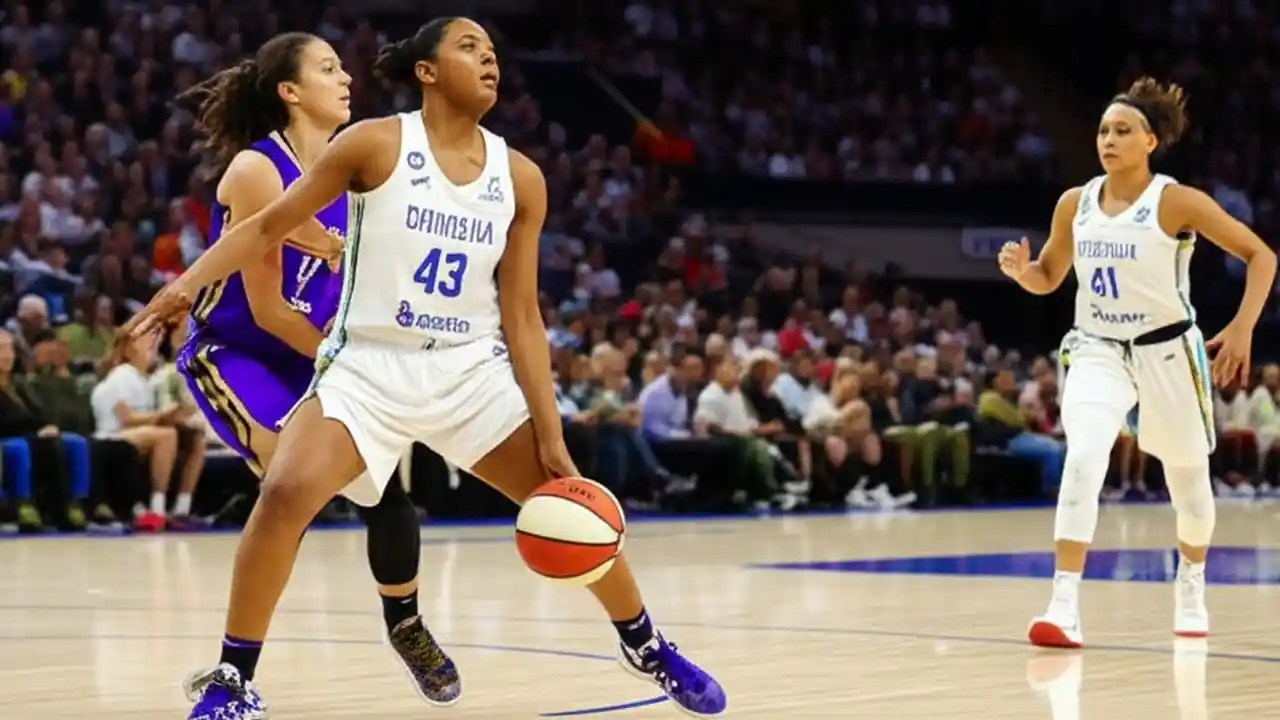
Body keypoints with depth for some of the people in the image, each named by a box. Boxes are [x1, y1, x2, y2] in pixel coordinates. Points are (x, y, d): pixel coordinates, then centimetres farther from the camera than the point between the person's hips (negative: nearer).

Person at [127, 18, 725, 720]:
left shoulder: (520, 178, 0)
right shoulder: (376, 145, -9)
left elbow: (521, 314, 2)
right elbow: (268, 225, -5)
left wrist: (551, 437, -2)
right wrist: (188, 282, -21)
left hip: (472, 371, 3)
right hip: (370, 366, -3)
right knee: (286, 492, -26)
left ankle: (644, 645, 30)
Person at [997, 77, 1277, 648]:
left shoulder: (1176, 202, -13)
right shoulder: (1074, 203, 0)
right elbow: (1048, 278, 13)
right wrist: (1021, 270, -10)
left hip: (1167, 350, -2)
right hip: (1098, 349, 2)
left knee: (1187, 478, 14)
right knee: (1083, 457, -24)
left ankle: (1191, 587, 44)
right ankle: (1064, 606, -27)